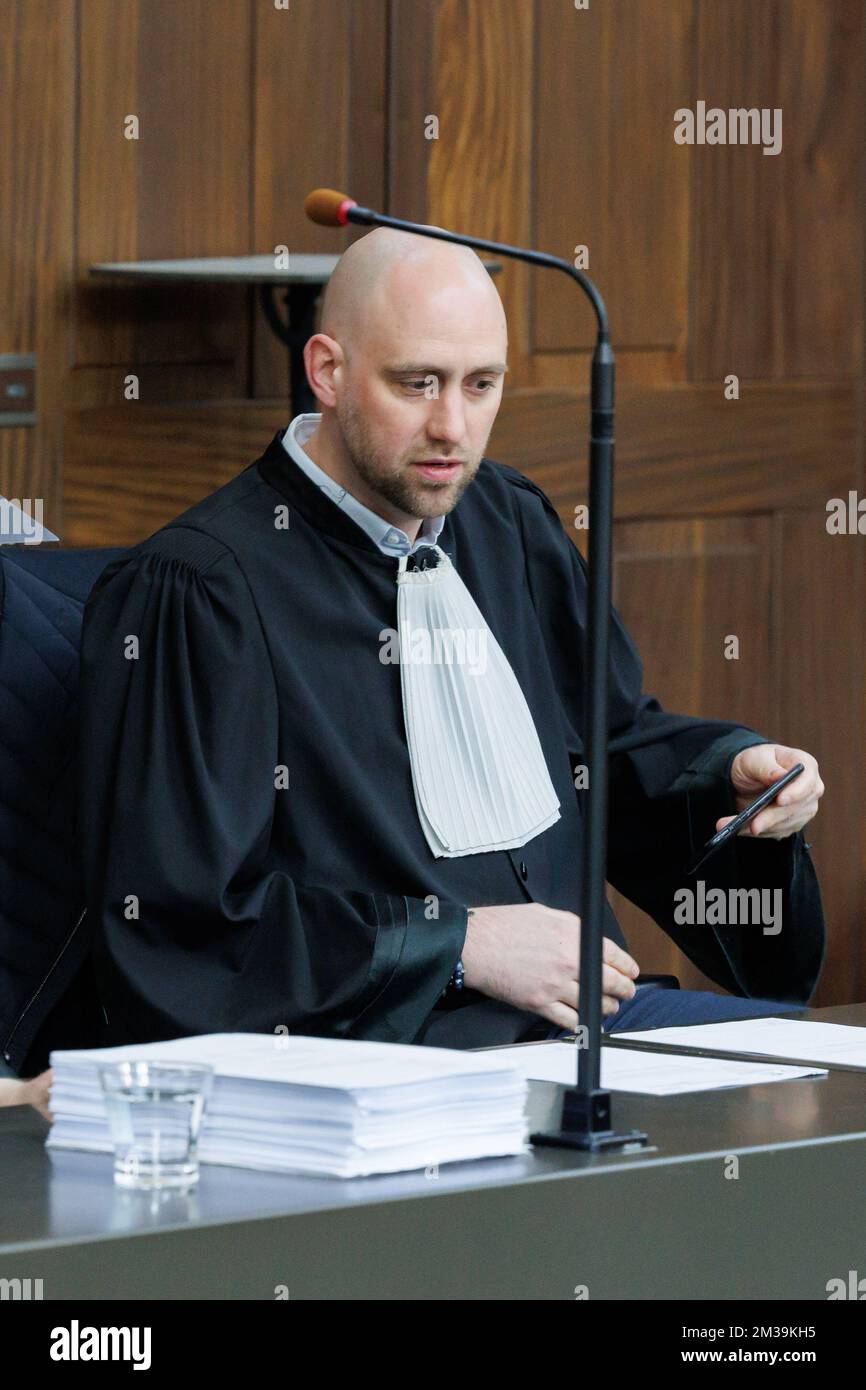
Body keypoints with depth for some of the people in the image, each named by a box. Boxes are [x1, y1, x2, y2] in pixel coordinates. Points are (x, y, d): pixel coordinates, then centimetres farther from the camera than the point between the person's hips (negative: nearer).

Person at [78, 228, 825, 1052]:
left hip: (582, 1009, 8)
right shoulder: (193, 590, -9)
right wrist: (458, 946, -14)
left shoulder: (510, 524, 17)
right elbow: (177, 916, -14)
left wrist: (734, 771, 6)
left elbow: (615, 741, 30)